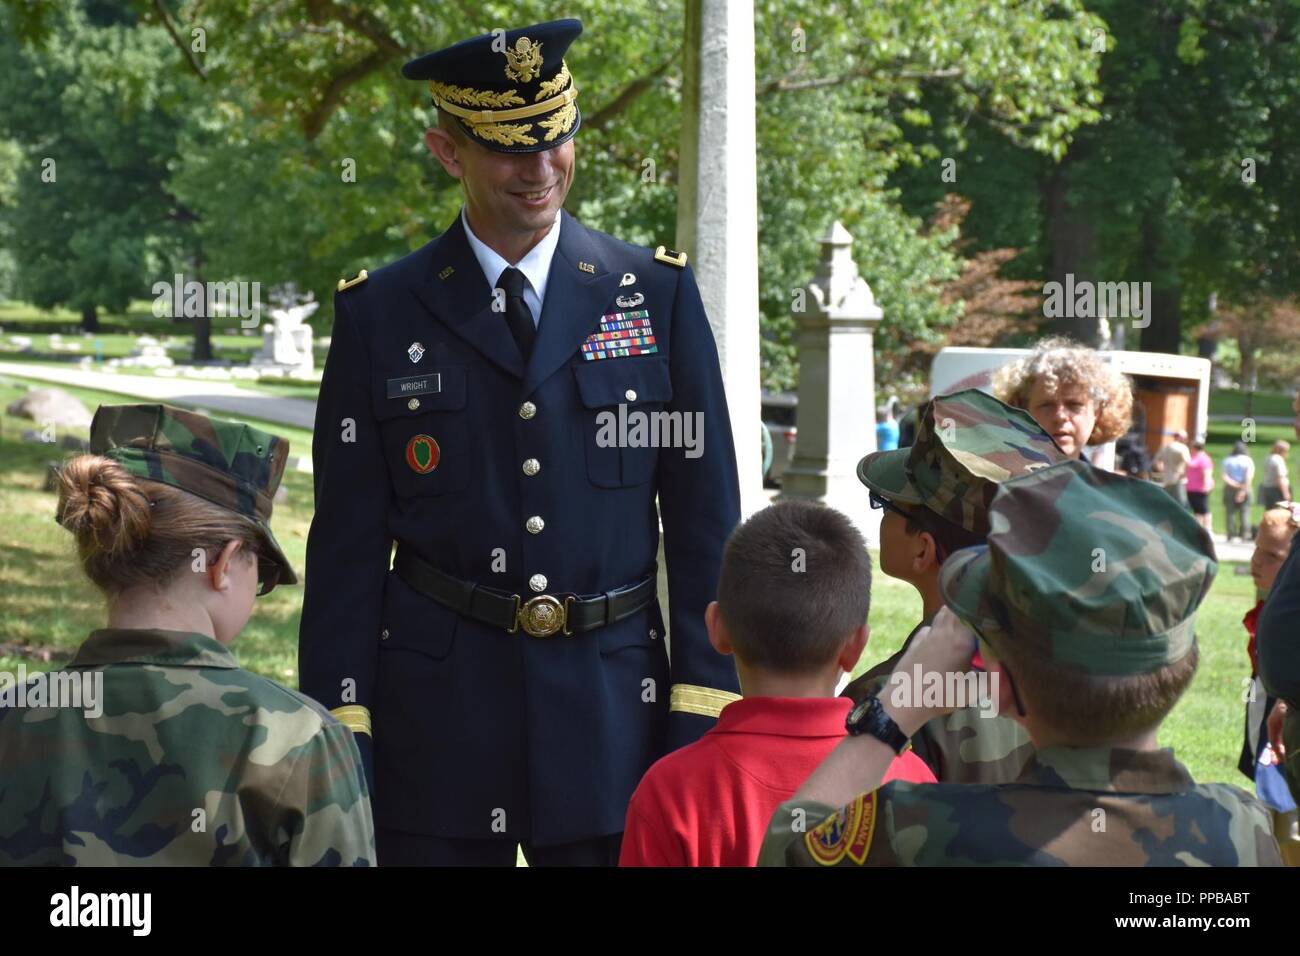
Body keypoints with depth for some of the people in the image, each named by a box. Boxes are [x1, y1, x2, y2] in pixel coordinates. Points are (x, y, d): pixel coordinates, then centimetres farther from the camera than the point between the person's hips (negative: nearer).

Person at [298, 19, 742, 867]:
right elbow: (348, 543, 2)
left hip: (612, 717, 0)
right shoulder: (380, 313, 2)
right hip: (435, 725, 0)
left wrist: (702, 716, -2)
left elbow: (706, 520, 4)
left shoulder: (659, 296, 4)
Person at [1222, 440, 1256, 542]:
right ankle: (1245, 535, -4)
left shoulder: (1227, 460, 4)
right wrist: (1244, 490, -15)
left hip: (1229, 488, 1)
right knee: (1244, 512, 1)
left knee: (1230, 512, 3)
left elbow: (1223, 475, -7)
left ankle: (1231, 535, 0)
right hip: (1244, 488, -1)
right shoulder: (1248, 460, -2)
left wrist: (1233, 483, -11)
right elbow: (1249, 476, -13)